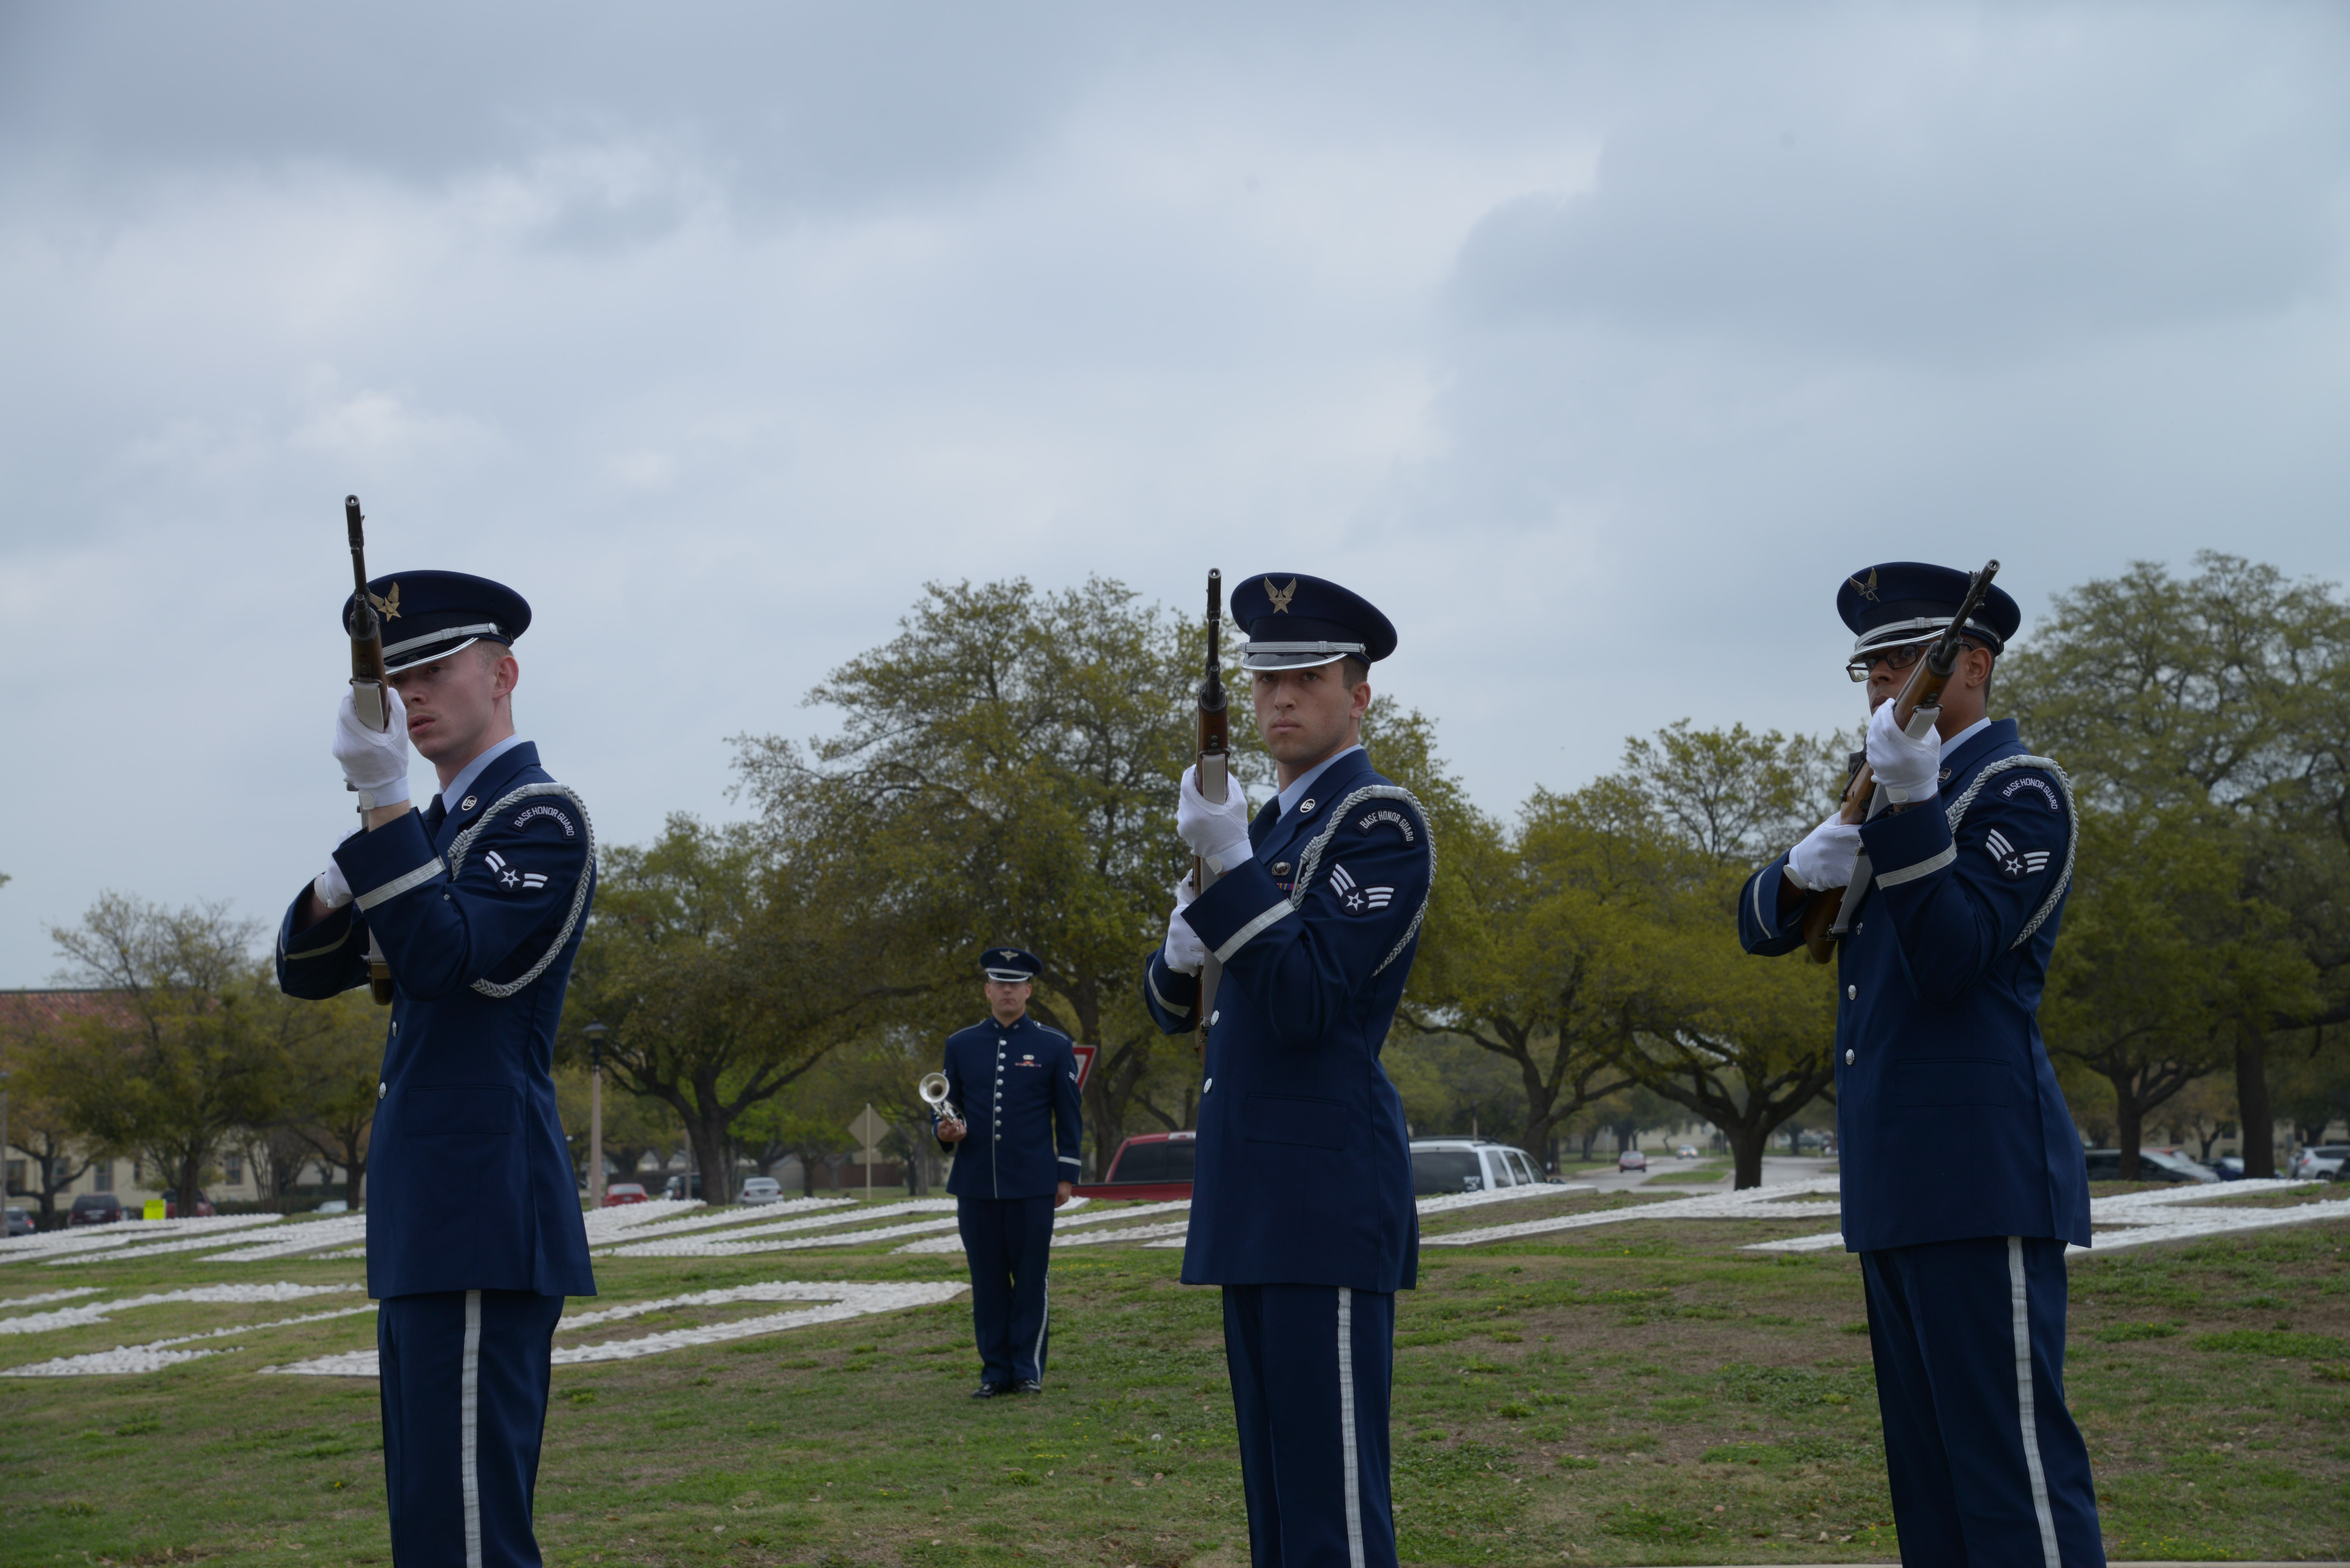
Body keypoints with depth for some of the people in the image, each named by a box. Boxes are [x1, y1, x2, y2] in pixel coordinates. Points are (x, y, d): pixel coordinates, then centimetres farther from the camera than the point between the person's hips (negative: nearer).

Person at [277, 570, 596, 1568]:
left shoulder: (540, 818, -7)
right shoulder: (436, 831, 22)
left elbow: (439, 956, -21)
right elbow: (309, 972, 17)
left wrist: (382, 804, -27)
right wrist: (335, 887, -4)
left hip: (482, 1213, -10)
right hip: (426, 1215, 10)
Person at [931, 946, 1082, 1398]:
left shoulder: (1054, 1046, 5)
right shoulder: (961, 1045, 10)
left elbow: (1069, 1118, 6)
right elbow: (945, 1106, 14)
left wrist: (1067, 1176, 1)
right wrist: (945, 1130, -9)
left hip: (1032, 1185, -2)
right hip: (976, 1185, 2)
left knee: (1031, 1277, 0)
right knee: (987, 1279, 5)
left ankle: (1028, 1369, 9)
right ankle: (996, 1371, 11)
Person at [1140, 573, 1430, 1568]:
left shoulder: (1381, 821, -7)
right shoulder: (1275, 826, 21)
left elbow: (1305, 1003, -18)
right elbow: (1175, 1008, 21)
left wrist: (1228, 865, -22)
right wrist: (1181, 953, -2)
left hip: (1329, 1199, -9)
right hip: (1256, 1210, 9)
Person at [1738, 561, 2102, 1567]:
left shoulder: (2020, 789, -5)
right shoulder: (1891, 795, 21)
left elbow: (1952, 958, -17)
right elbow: (1761, 924, 16)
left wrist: (1912, 806, -27)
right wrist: (1804, 870, -6)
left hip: (1983, 1180, -9)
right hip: (1894, 1185, 9)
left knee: (2011, 1459, -12)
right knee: (1927, 1474, 11)